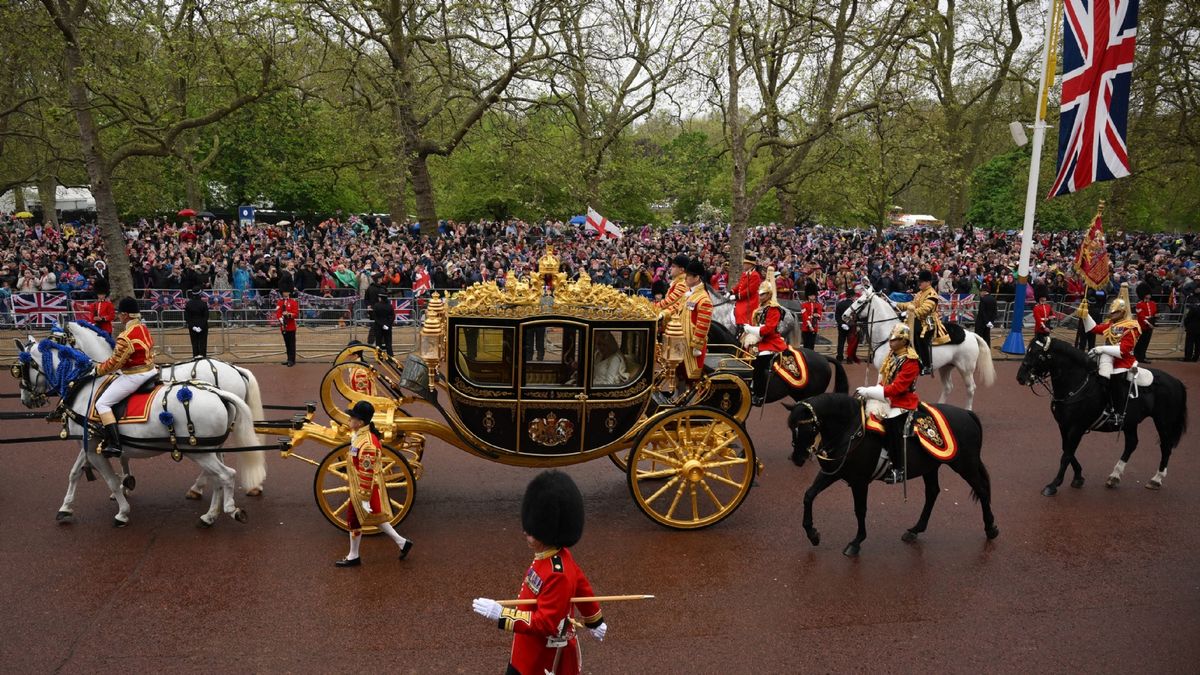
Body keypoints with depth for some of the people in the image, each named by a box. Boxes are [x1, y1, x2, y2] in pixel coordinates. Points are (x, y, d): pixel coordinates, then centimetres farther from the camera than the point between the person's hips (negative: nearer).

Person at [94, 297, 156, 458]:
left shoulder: (126, 337, -22)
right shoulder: (144, 329, 5)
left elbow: (115, 362, -16)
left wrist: (99, 370, 3)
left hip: (133, 376, -10)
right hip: (150, 369, 10)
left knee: (102, 403, -5)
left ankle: (114, 445, -13)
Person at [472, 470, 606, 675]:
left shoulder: (557, 574, -33)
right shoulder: (556, 556, -3)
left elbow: (546, 622, -33)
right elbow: (581, 586, 11)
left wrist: (501, 614, -34)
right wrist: (594, 621, 25)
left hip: (547, 658, -9)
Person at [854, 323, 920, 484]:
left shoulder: (911, 362, -16)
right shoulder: (893, 355, 8)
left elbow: (897, 387, -22)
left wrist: (869, 392, -24)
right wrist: (868, 391, -5)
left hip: (902, 402, -8)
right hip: (887, 397, 8)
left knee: (891, 423, -22)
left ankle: (898, 469, -9)